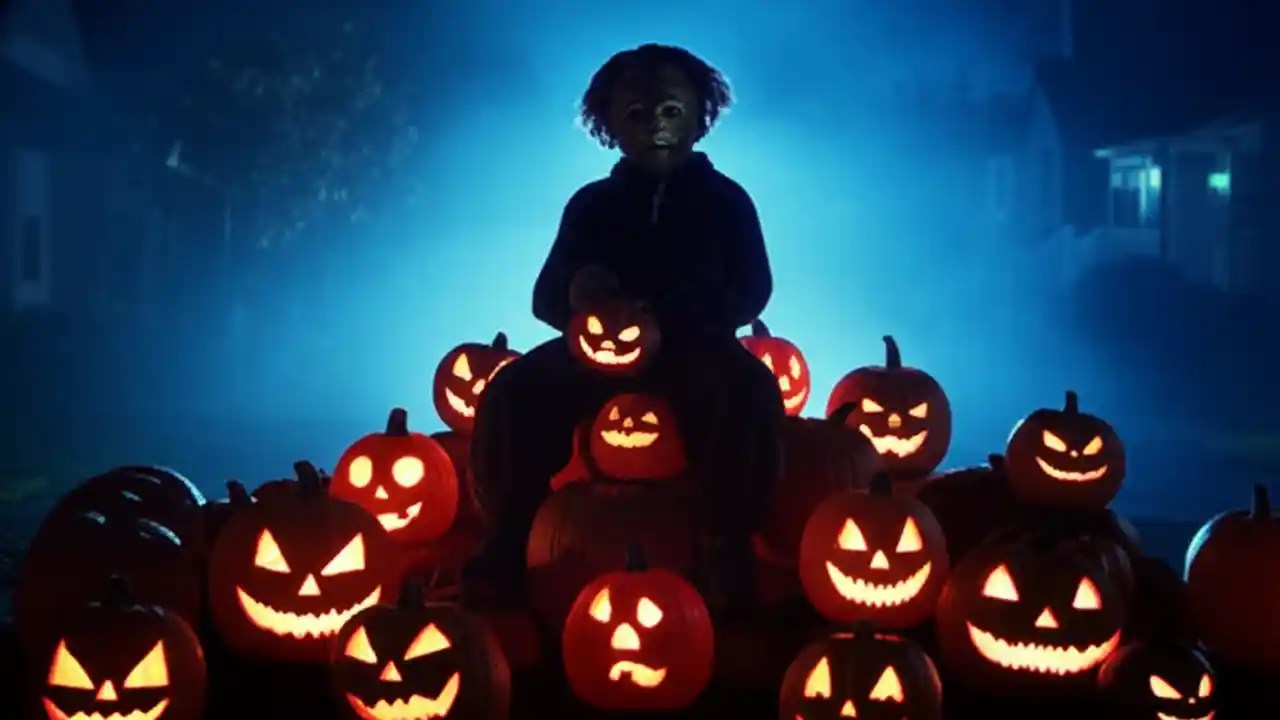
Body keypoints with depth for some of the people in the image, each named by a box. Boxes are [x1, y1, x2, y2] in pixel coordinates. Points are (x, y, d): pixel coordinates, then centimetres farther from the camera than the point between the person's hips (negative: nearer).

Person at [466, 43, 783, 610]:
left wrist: (667, 311, -24)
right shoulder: (592, 203, 10)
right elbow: (546, 297, 5)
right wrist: (575, 292, -23)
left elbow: (750, 293, -5)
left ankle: (729, 546, -22)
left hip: (695, 349, -2)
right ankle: (509, 546, -13)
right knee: (513, 393, -24)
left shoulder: (724, 200, 6)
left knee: (750, 394, -35)